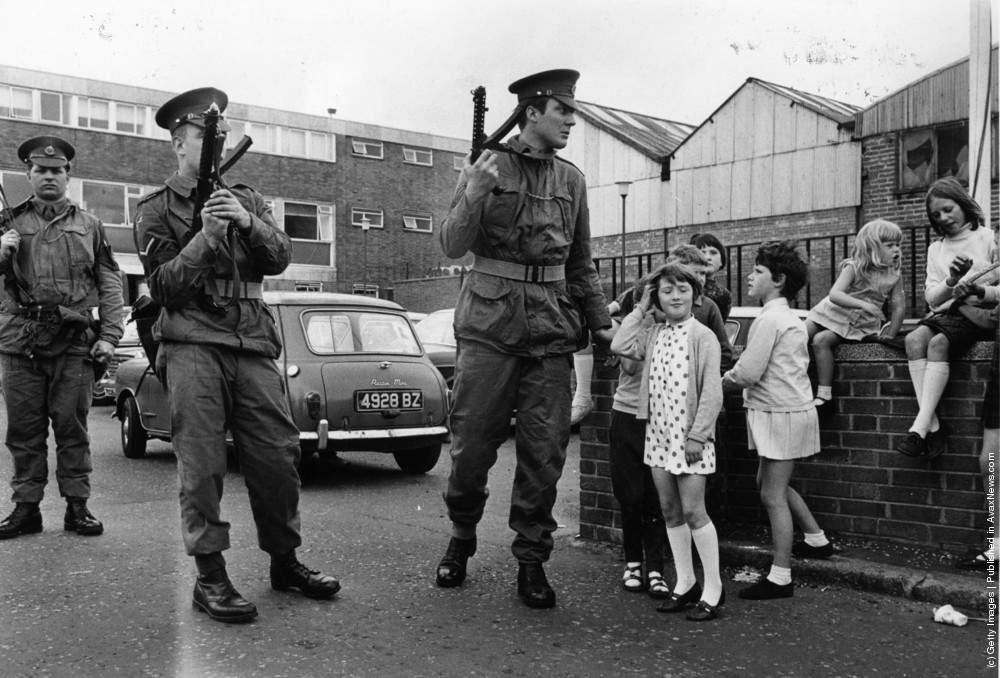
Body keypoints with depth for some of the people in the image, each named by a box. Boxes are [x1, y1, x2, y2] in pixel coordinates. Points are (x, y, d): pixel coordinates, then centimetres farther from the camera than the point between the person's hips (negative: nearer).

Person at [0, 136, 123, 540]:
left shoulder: (89, 225, 12)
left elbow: (110, 284, 8)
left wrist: (109, 335, -3)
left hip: (74, 341, -1)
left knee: (72, 427, 1)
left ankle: (77, 506, 7)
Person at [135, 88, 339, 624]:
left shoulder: (247, 198, 19)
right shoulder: (156, 209, 8)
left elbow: (278, 259, 6)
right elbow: (163, 286, -1)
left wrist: (248, 223, -12)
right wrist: (204, 237, -14)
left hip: (253, 343, 3)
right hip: (193, 344, -3)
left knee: (278, 453, 2)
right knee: (201, 463, -7)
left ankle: (285, 561, 17)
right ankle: (209, 576, 2)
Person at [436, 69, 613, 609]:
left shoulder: (571, 180, 13)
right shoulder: (487, 165, 1)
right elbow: (452, 247, -5)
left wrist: (602, 323, 16)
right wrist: (474, 195, -21)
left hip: (552, 328, 3)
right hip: (489, 325, -3)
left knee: (545, 451, 2)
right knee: (472, 444, 2)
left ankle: (531, 560, 16)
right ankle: (460, 539, 26)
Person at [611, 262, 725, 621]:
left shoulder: (702, 336, -8)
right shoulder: (653, 334, 9)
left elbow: (711, 392, -12)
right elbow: (620, 346, -6)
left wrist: (698, 435, -16)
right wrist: (641, 308, 1)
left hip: (688, 436, -6)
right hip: (657, 433, 6)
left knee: (692, 510, -5)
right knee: (670, 511, 11)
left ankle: (713, 588, 8)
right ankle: (685, 582, 23)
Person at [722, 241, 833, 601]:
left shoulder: (769, 318, -17)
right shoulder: (789, 318, 14)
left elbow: (748, 373, -20)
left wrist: (722, 382, -2)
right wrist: (737, 378, 5)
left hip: (780, 414, -10)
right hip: (791, 408, 10)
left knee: (772, 495, -4)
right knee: (771, 484, 23)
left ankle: (780, 578, 3)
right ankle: (816, 539, 34)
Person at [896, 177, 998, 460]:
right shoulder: (936, 249, 19)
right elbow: (932, 297, 10)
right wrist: (952, 281, -9)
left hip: (977, 314, -4)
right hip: (944, 313, 4)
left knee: (938, 342, -32)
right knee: (914, 339, -28)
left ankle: (920, 427, -37)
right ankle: (933, 424, -34)